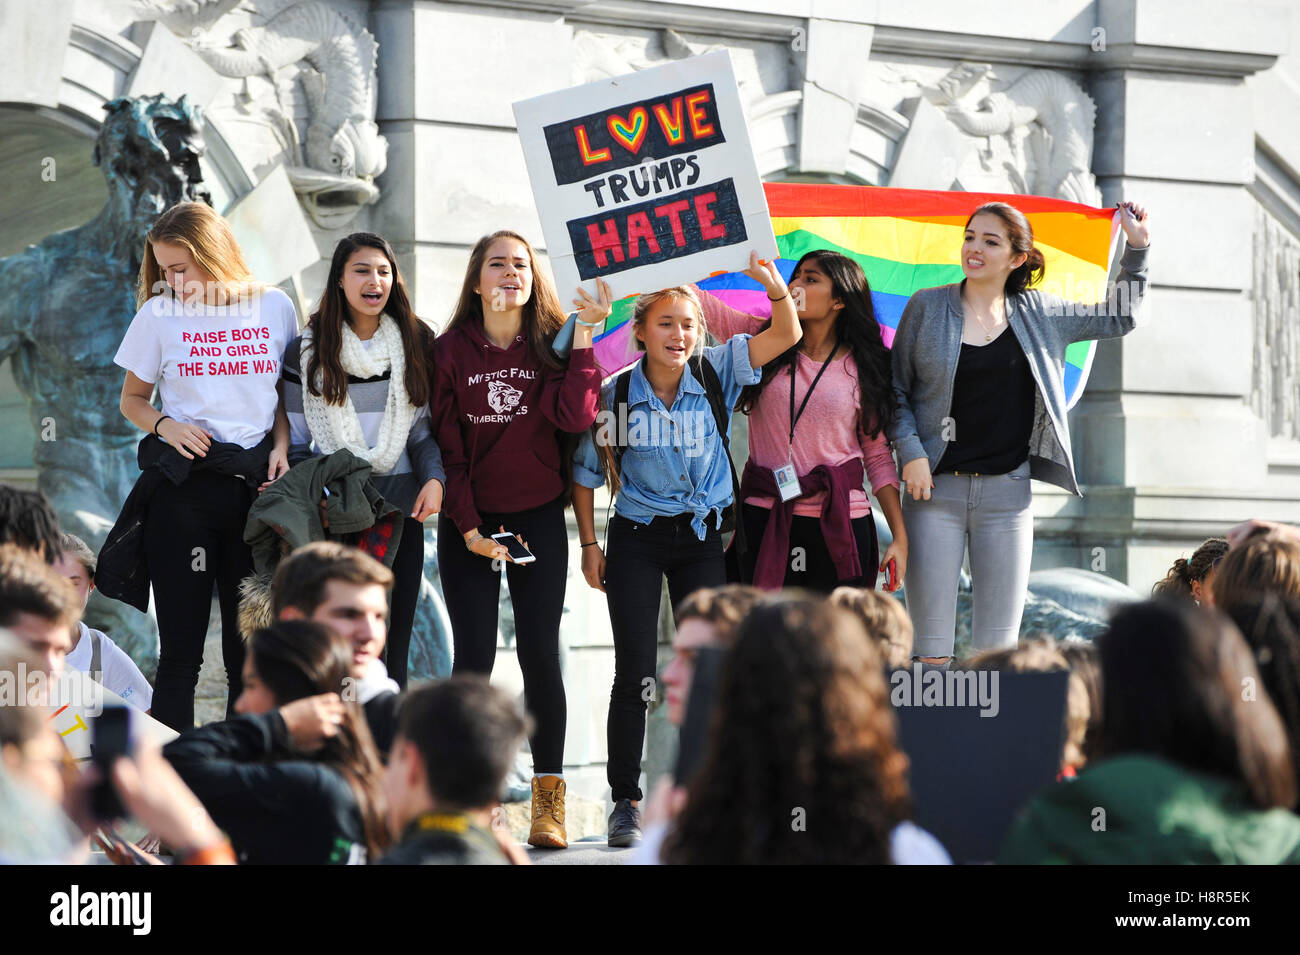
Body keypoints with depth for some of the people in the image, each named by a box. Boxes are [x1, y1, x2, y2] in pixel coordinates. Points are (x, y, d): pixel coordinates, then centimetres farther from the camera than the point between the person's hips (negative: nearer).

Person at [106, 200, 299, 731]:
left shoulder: (274, 307, 4)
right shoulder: (160, 314, 2)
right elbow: (132, 399, 11)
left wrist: (281, 448, 0)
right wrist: (164, 425, -9)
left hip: (255, 484, 2)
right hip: (181, 484, -1)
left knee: (250, 646, 7)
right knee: (181, 648, -3)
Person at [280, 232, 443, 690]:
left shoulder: (416, 346, 7)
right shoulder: (308, 351, 3)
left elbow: (426, 429, 10)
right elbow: (296, 442, 6)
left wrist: (434, 479, -8)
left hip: (401, 510, 2)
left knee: (393, 645, 3)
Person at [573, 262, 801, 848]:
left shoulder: (716, 373, -5)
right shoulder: (616, 394, -7)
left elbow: (785, 336, -15)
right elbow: (585, 473, 4)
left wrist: (773, 283, -32)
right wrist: (589, 545, 2)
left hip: (701, 536, 1)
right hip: (636, 538, -1)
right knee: (635, 676, -3)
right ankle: (625, 802, 4)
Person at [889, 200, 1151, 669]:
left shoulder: (1038, 313, 8)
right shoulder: (927, 307, 3)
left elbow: (1118, 318, 21)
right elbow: (897, 388, 6)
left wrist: (1137, 250, 13)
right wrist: (911, 453, -8)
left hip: (1007, 492, 2)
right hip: (937, 489, -2)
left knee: (998, 645, 2)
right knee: (931, 648, -5)